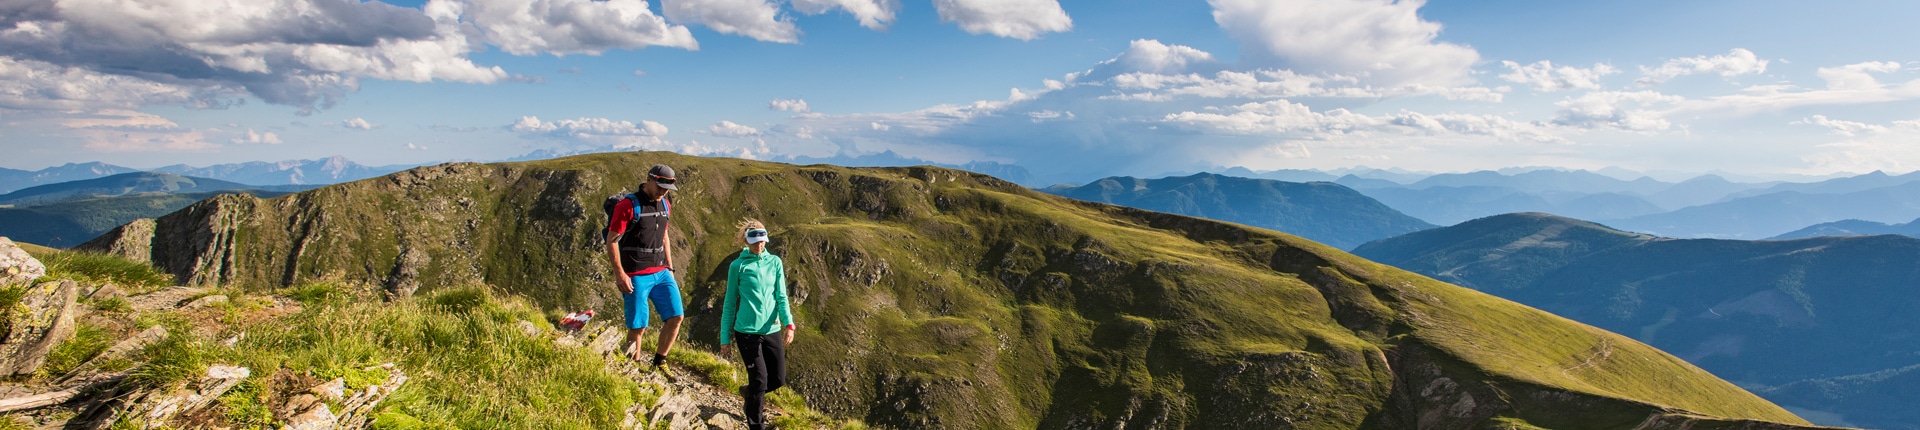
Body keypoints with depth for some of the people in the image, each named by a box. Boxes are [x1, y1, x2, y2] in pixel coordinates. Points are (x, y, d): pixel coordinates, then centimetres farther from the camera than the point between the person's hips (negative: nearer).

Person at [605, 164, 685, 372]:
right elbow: (612, 241, -11)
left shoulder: (665, 205, 10)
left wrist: (670, 268, 16)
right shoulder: (628, 206, -11)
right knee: (638, 327, -2)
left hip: (661, 273, 6)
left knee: (676, 316, -2)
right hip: (636, 276, -6)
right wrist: (620, 274, -16)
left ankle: (659, 362, 14)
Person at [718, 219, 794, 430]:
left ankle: (751, 393, 39)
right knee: (760, 380, -6)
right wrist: (725, 338, 1)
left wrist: (789, 323, -16)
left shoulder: (775, 262, 4)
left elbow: (781, 297, 1)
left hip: (772, 330, 4)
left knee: (779, 378, 8)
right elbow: (730, 304, 2)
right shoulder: (738, 266, -3)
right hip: (747, 331, -4)